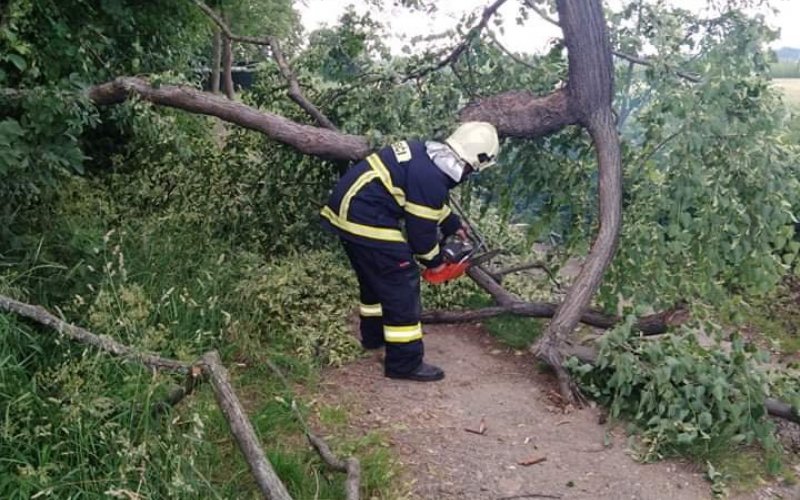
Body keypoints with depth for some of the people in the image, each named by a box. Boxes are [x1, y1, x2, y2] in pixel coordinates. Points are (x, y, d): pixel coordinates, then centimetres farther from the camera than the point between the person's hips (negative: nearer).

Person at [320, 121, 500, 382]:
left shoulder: (427, 153, 9)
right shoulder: (430, 177, -20)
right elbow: (421, 228, -10)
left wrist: (454, 226, 32)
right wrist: (434, 261, 6)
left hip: (348, 207, 10)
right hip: (366, 219, -10)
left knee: (375, 276, 26)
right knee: (401, 284, -3)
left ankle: (373, 335, 43)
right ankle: (405, 363, 4)